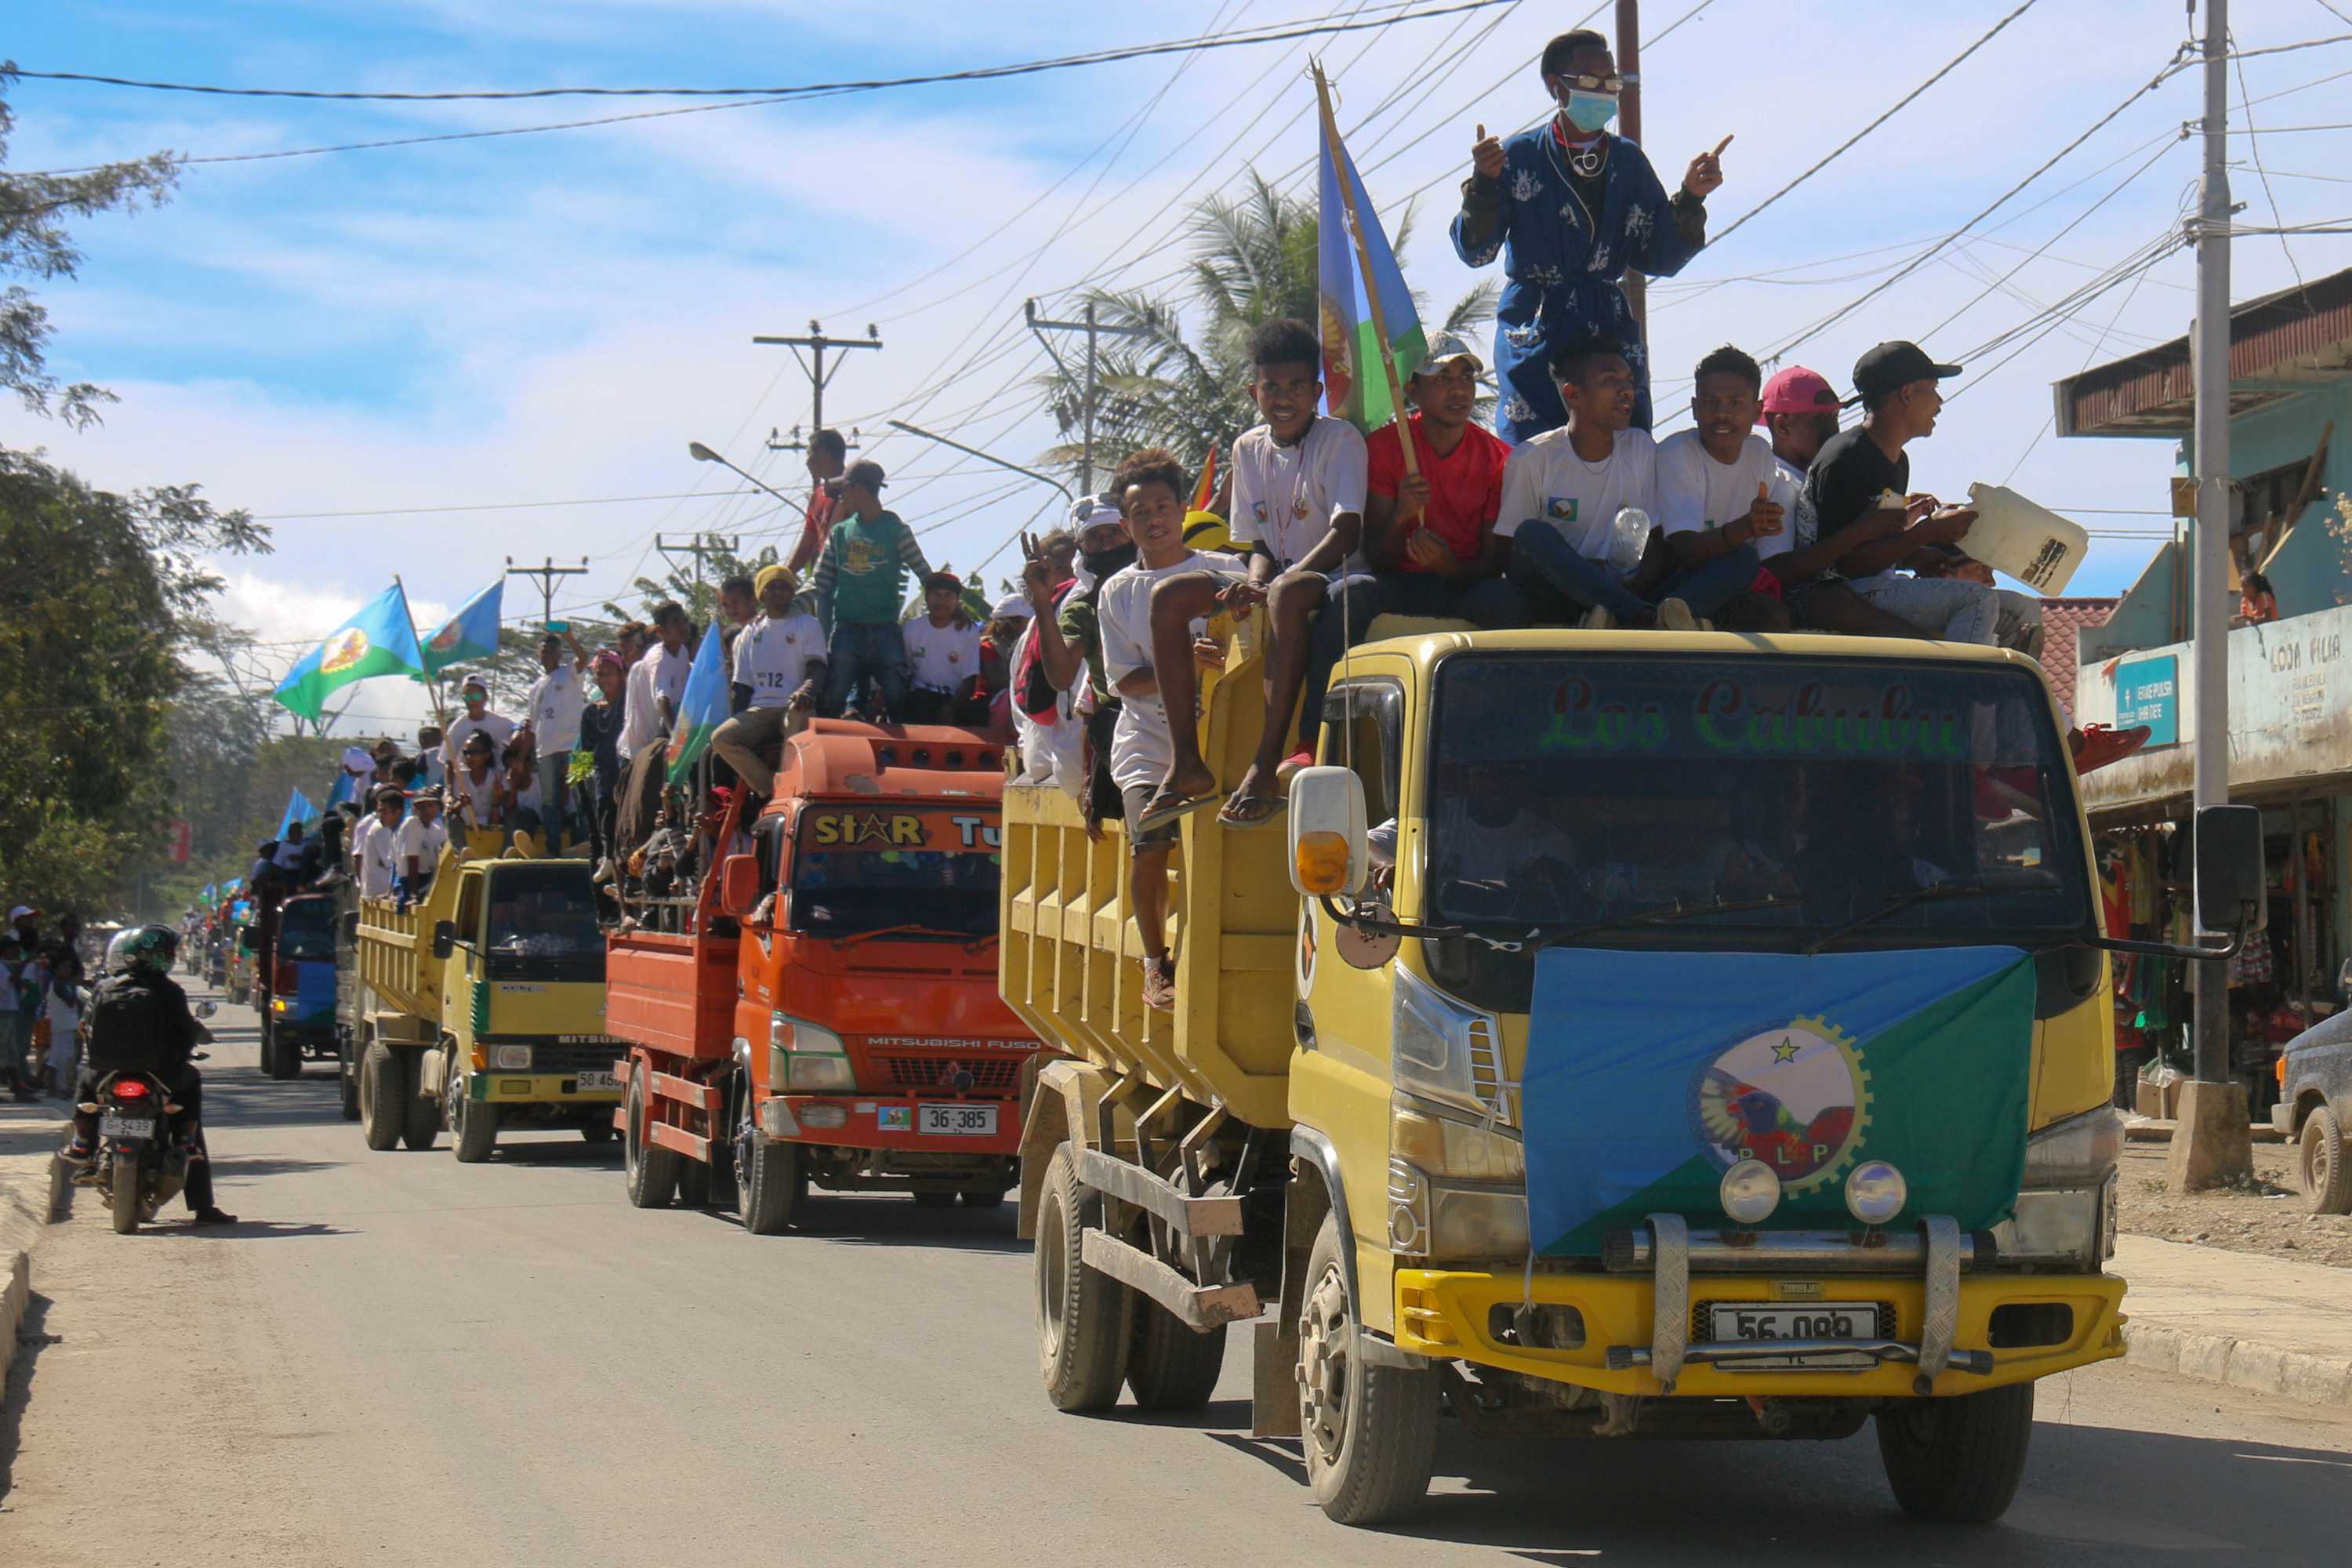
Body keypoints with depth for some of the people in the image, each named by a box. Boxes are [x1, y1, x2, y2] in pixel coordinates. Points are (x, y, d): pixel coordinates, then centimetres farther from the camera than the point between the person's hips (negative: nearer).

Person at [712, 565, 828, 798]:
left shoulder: (808, 625, 9)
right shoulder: (751, 633, 20)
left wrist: (806, 690, -30)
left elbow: (817, 670, -6)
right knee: (721, 739, -24)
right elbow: (742, 685, 18)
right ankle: (771, 790, -23)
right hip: (759, 709, 4)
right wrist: (737, 723, 3)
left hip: (793, 707, -4)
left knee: (799, 714, -41)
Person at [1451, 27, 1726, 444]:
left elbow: (1660, 261, 9)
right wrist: (1482, 184, -17)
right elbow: (1474, 252, -3)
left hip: (1611, 329, 3)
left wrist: (1690, 198, -4)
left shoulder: (1628, 162, 12)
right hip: (1534, 332, -3)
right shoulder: (1519, 156, 3)